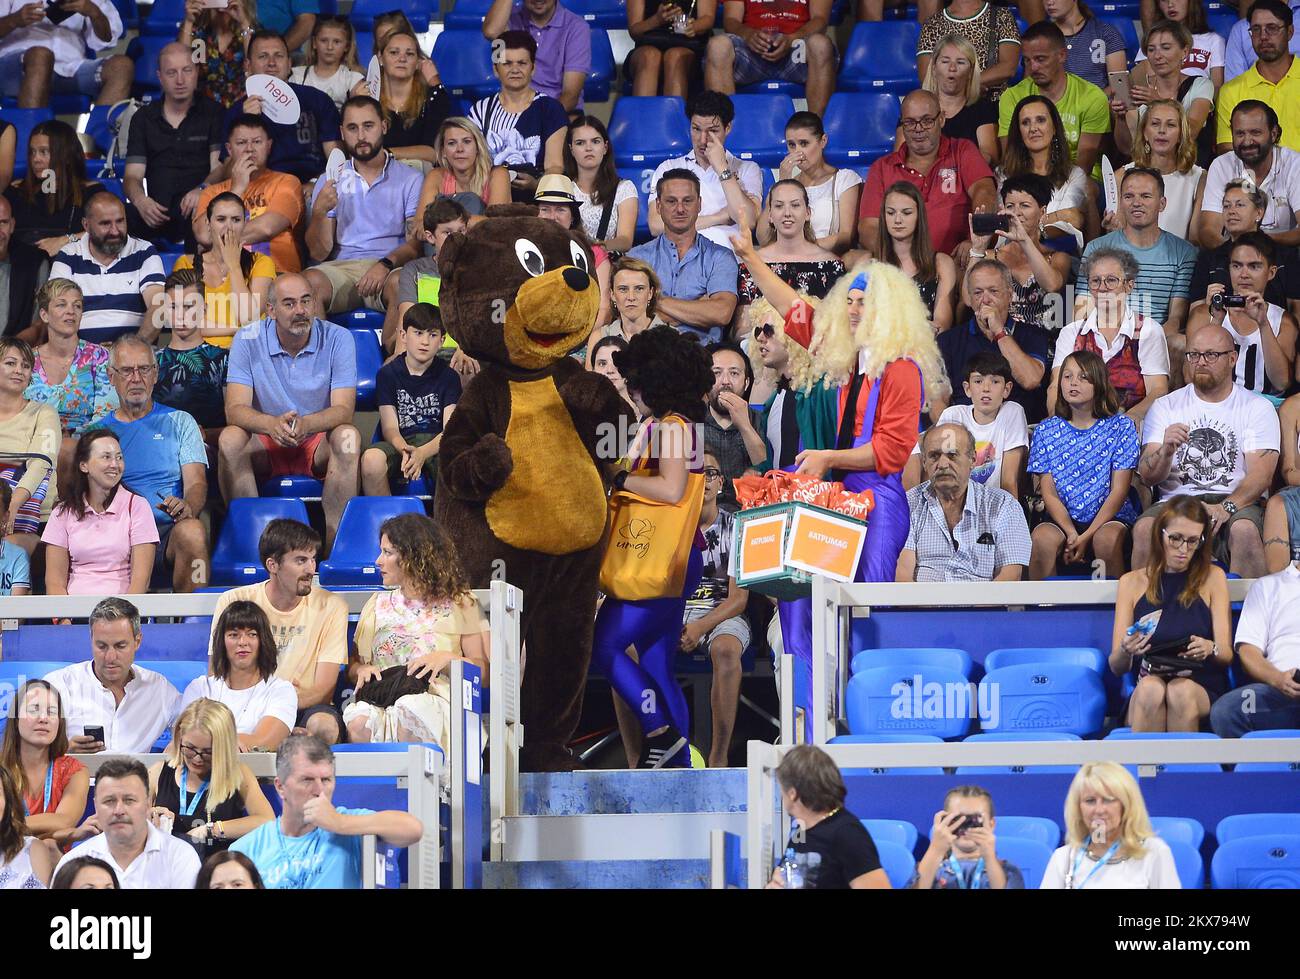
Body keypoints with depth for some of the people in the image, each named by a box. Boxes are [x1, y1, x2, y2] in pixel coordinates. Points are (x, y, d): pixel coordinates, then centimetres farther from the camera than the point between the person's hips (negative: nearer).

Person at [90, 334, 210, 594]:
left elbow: (196, 483, 6)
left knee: (192, 532, -36)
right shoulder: (96, 432, 22)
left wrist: (187, 507, -18)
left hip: (166, 527, 0)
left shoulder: (179, 422, 19)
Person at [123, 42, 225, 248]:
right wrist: (141, 201, -14)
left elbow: (220, 167, 1)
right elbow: (133, 175, 10)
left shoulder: (213, 113, 12)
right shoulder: (143, 118, 18)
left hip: (198, 208, -2)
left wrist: (202, 190, -23)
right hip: (157, 211, 2)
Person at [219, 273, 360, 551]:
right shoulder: (248, 341, -7)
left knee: (348, 437, -32)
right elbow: (235, 410, -16)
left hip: (319, 443, 0)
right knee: (230, 439, -30)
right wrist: (272, 424, -39)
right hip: (266, 446, 0)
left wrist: (306, 424, -39)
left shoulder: (337, 339, -8)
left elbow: (344, 410, -17)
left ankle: (334, 545, -30)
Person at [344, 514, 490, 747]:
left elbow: (484, 671, 6)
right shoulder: (378, 604, 24)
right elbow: (352, 667, 21)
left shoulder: (458, 604, 12)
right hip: (379, 697, 3)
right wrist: (361, 670, -3)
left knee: (407, 713, -40)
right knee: (359, 721, -35)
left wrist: (448, 659, -11)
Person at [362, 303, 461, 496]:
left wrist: (422, 453, -24)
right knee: (371, 460, -35)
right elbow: (390, 427, 0)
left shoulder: (448, 376, 8)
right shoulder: (388, 373, 8)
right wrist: (406, 451, -25)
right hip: (400, 444, 0)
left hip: (436, 444, 0)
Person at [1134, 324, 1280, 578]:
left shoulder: (1258, 407, 9)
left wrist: (1226, 507, -22)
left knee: (1244, 530, -36)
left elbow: (1261, 475, -4)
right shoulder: (1164, 407, 14)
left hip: (1235, 503, -1)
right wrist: (1166, 451, -18)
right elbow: (1148, 477, 5)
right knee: (1144, 528, -31)